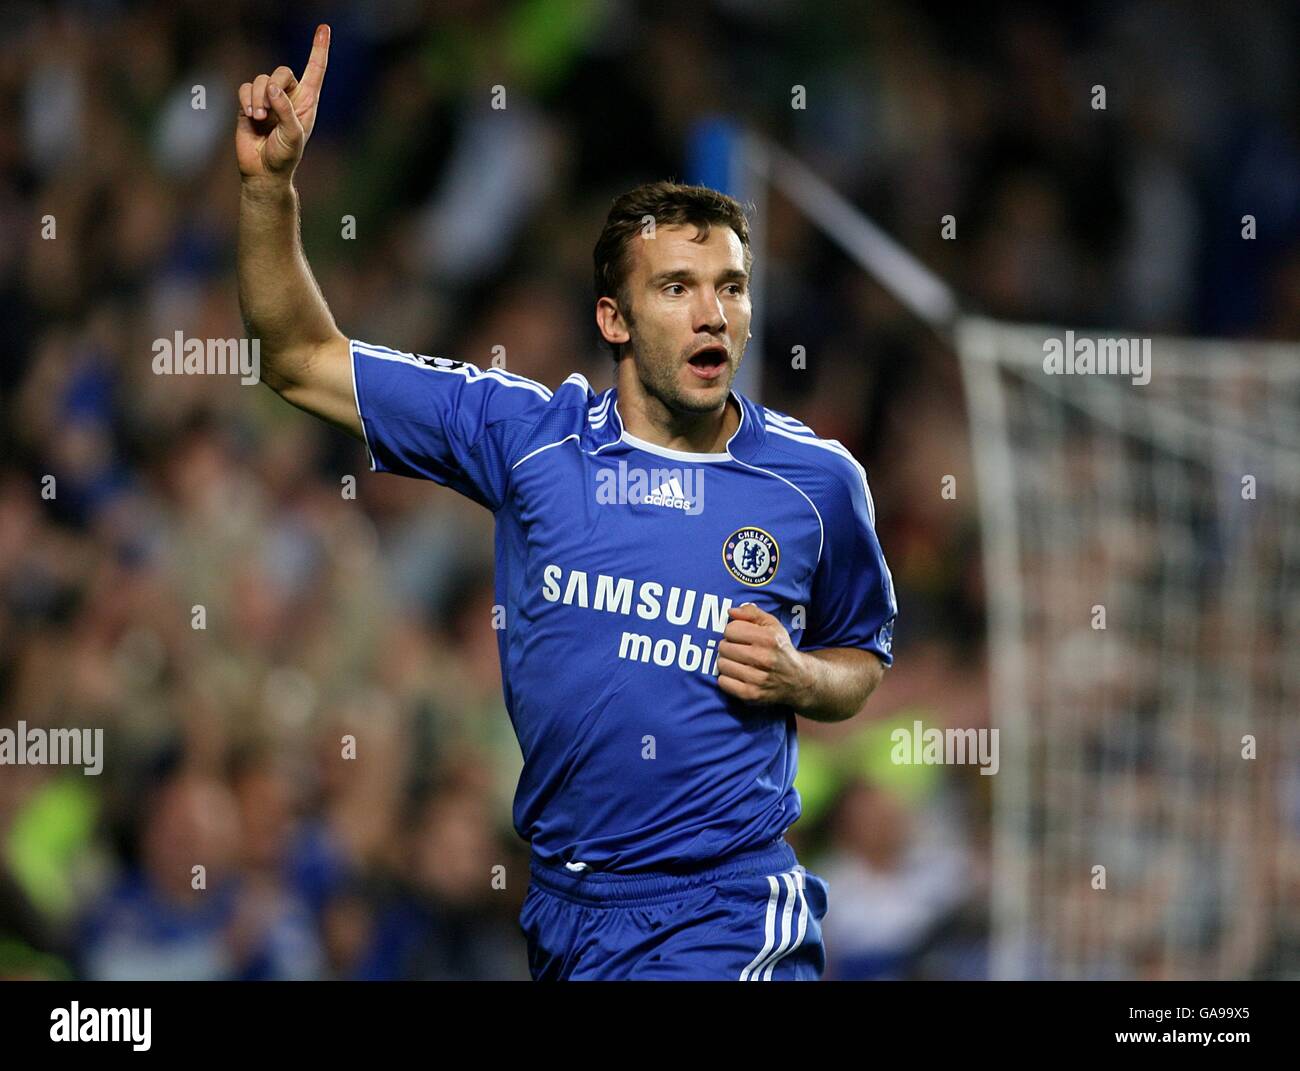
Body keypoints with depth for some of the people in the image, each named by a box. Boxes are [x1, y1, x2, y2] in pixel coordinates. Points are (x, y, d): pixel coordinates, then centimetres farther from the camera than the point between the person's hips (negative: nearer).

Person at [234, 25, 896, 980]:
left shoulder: (818, 480, -1)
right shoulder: (528, 436, -1)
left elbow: (863, 661, 15)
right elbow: (303, 361, 3)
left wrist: (797, 682, -7)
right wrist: (271, 184, -9)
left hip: (728, 914, -2)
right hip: (564, 907, 2)